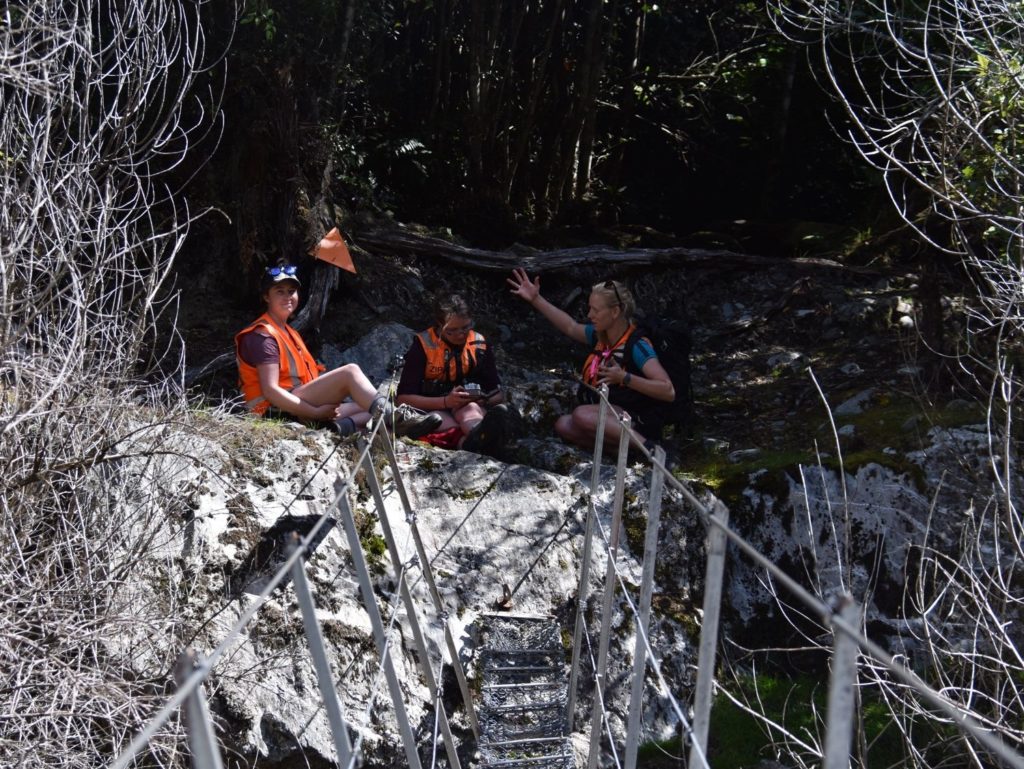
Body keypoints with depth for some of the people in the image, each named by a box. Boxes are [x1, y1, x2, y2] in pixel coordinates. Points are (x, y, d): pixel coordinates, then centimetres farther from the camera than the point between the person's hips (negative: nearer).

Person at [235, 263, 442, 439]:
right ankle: (395, 419, -33)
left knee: (369, 406, 4)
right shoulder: (263, 335, -7)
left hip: (298, 408, 10)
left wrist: (325, 409, 2)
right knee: (350, 371, -21)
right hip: (278, 412, -10)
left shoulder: (288, 332, 24)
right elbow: (270, 391, -18)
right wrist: (316, 412, -20)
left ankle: (342, 426, -29)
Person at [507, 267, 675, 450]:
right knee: (563, 425, -14)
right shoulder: (599, 336, 5)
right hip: (611, 421, 8)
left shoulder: (637, 346, -17)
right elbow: (571, 327, 21)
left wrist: (624, 378, -30)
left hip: (638, 424, -8)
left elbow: (668, 392, -25)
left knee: (581, 415, -29)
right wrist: (535, 299, 18)